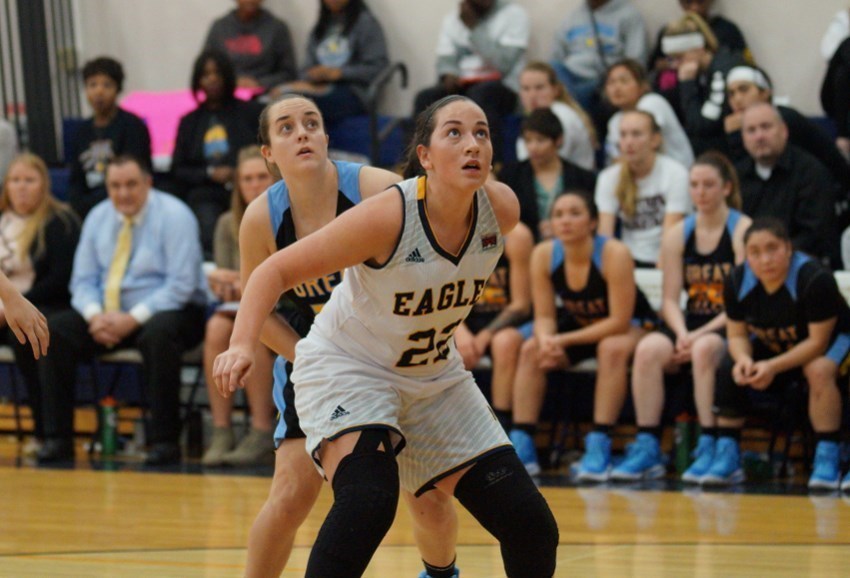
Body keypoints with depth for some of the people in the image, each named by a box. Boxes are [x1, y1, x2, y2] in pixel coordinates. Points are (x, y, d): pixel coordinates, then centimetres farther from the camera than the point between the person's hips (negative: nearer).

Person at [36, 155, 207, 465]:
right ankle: (57, 438, -15)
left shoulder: (173, 216, -9)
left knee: (158, 333, -40)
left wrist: (133, 319, -24)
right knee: (53, 330, -16)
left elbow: (181, 285, -16)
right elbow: (83, 279, 8)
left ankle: (164, 440, -32)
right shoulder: (98, 217, 8)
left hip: (165, 312, -5)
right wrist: (95, 315, -14)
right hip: (108, 315, 5)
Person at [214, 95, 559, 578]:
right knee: (369, 500, -33)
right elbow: (277, 270, -22)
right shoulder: (388, 216, -28)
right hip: (347, 368, -5)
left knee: (532, 529, 0)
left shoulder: (501, 208, -14)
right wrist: (242, 346, -36)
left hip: (435, 375, 5)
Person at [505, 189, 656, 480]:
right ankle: (522, 447, -19)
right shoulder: (544, 255, -16)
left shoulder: (614, 254, -29)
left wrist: (564, 340, -30)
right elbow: (544, 316, -10)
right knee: (530, 350, -18)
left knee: (612, 348, -36)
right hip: (579, 324, 5)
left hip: (631, 327, -5)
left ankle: (598, 448, -35)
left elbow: (619, 322, -28)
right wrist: (546, 340, -34)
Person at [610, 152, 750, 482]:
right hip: (690, 325, 4)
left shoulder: (743, 231, -4)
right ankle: (647, 448, -25)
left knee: (705, 349, -37)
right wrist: (681, 333, -14)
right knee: (649, 348, -26)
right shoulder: (678, 235, 10)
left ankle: (709, 447, -30)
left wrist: (700, 335, -19)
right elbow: (670, 298, 7)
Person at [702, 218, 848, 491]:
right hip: (774, 345, 5)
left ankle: (827, 459, -30)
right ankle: (727, 456, -10)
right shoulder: (738, 281, -15)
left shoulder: (815, 279, -31)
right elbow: (737, 334, -6)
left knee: (820, 370, -37)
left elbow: (817, 342, -28)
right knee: (728, 368, -18)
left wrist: (773, 367, -39)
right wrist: (744, 359, -31)